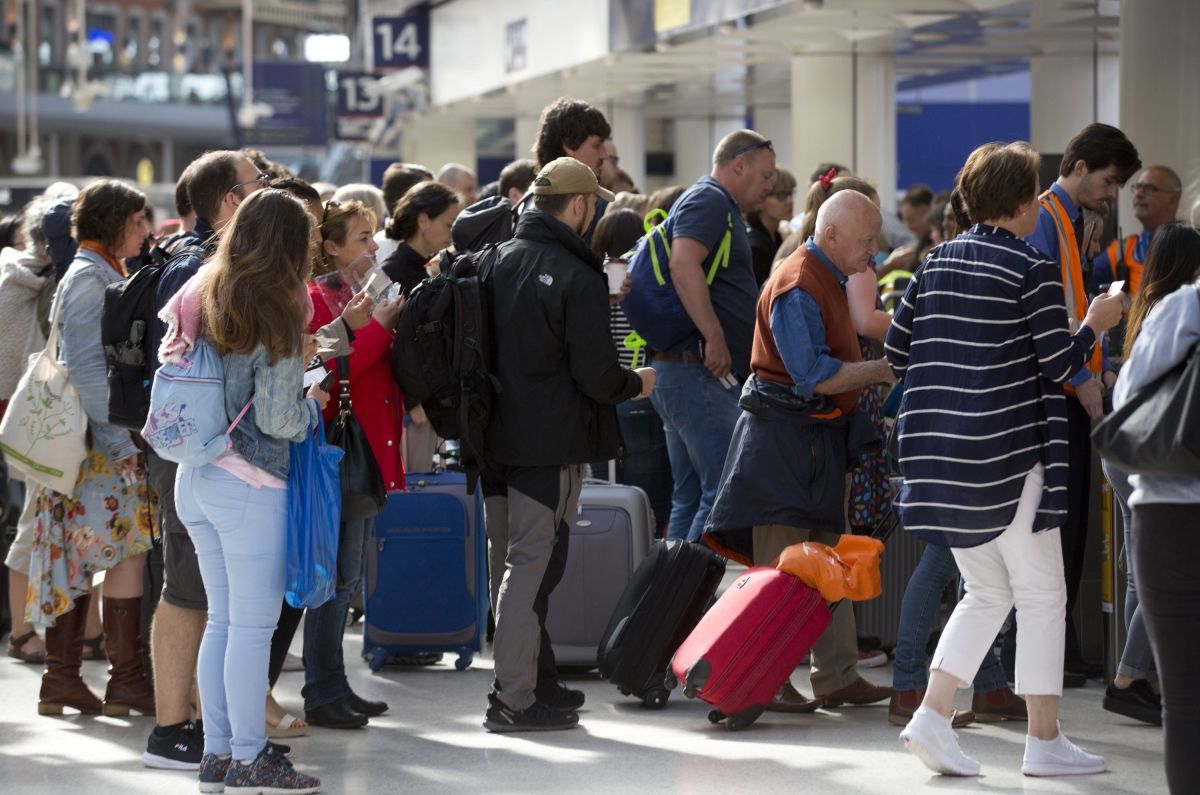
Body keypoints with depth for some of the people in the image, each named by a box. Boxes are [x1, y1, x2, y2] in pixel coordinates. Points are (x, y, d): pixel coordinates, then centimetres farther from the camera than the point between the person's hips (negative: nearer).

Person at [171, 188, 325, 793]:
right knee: (254, 624, -1)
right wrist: (314, 402, 5)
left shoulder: (199, 300, 6)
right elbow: (280, 420, -16)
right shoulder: (275, 316, -14)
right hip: (250, 486, -7)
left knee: (222, 619, 14)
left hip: (194, 478, 7)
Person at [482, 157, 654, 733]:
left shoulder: (500, 259, 8)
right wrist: (637, 384, 5)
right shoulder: (578, 278, -14)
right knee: (533, 566, -5)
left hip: (495, 438, 8)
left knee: (510, 565, 15)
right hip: (550, 442, -8)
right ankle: (514, 699, -5)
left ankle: (537, 681, 25)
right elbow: (597, 376, -14)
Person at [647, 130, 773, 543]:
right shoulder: (709, 201, -9)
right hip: (698, 371, -11)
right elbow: (683, 264, -26)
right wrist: (716, 338, -27)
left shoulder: (713, 204, 24)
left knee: (690, 499, 12)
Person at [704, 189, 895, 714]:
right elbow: (813, 375, -24)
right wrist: (882, 370, -18)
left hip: (820, 438, 11)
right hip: (784, 438, -10)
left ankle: (837, 675, 17)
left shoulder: (830, 280, 16)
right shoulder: (798, 287, -17)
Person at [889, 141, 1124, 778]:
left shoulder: (936, 263, 9)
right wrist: (1095, 324, 9)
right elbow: (1059, 365, -9)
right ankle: (1044, 742, 6)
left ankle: (932, 715, 3)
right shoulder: (1032, 270, -9)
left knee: (985, 593, 17)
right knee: (1040, 595, 5)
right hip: (1005, 454, -7)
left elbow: (895, 354, 9)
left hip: (935, 450, 7)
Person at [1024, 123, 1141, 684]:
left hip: (1073, 391, 10)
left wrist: (1102, 369, 9)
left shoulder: (1074, 224, 18)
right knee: (1053, 524, -7)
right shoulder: (1043, 219, -12)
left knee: (1070, 523, 10)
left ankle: (1062, 648, 15)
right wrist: (1081, 378, -17)